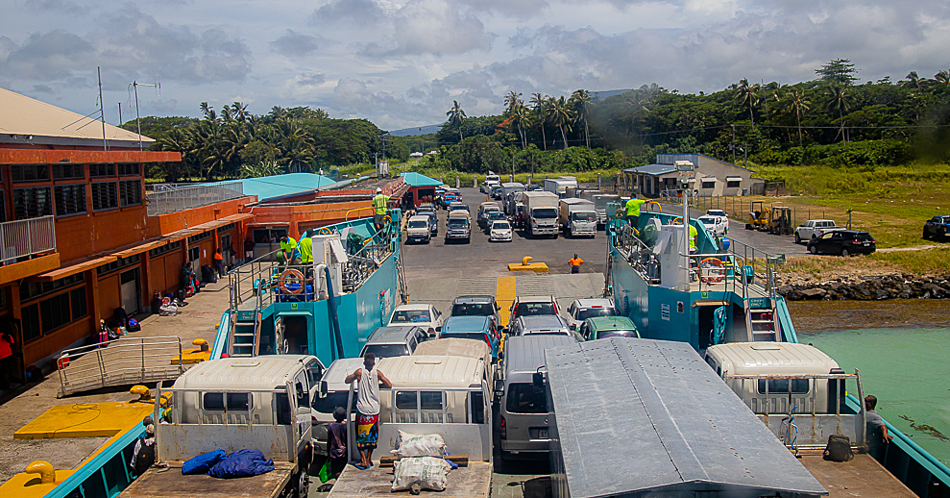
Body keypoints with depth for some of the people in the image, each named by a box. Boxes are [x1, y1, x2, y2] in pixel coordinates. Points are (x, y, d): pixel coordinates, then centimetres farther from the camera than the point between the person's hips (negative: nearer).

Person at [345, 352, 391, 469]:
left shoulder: (359, 372, -5)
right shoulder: (377, 373, -2)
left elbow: (347, 380, 7)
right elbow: (389, 385, -3)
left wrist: (350, 375, 28)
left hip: (362, 409, -1)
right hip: (374, 409, 1)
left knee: (361, 435, 8)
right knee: (372, 435, 14)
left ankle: (363, 460, 3)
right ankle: (368, 460, 18)